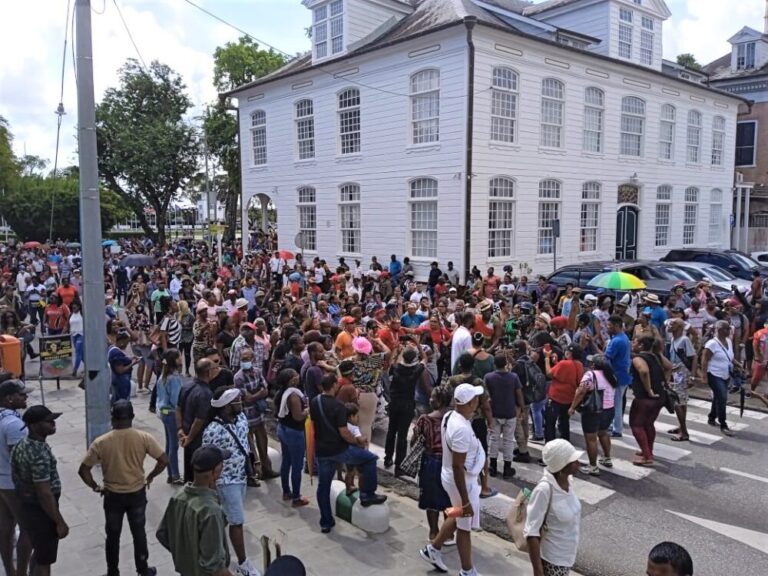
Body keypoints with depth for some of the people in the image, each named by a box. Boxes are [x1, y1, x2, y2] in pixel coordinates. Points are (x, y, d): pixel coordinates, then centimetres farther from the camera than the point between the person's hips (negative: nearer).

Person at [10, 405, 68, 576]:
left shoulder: (21, 445, 0)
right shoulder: (40, 455, -30)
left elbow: (17, 477, 12)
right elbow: (45, 494, -27)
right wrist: (60, 522, -18)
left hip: (26, 507, 9)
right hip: (40, 512, -9)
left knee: (38, 553, 26)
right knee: (44, 561, 9)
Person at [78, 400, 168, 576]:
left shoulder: (101, 442, -16)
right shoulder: (144, 438, -16)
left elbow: (83, 470, -13)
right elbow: (164, 460, -13)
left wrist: (95, 487, 3)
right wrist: (150, 477, 3)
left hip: (113, 496, 0)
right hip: (137, 494, 1)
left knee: (113, 535, 18)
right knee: (139, 533, 18)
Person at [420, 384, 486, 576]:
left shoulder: (449, 416, -4)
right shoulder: (461, 429, -33)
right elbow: (458, 468, -29)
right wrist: (465, 501, -24)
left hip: (450, 476, 9)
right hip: (463, 481, -9)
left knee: (458, 518, 28)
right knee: (465, 527, 11)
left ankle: (433, 549, 41)